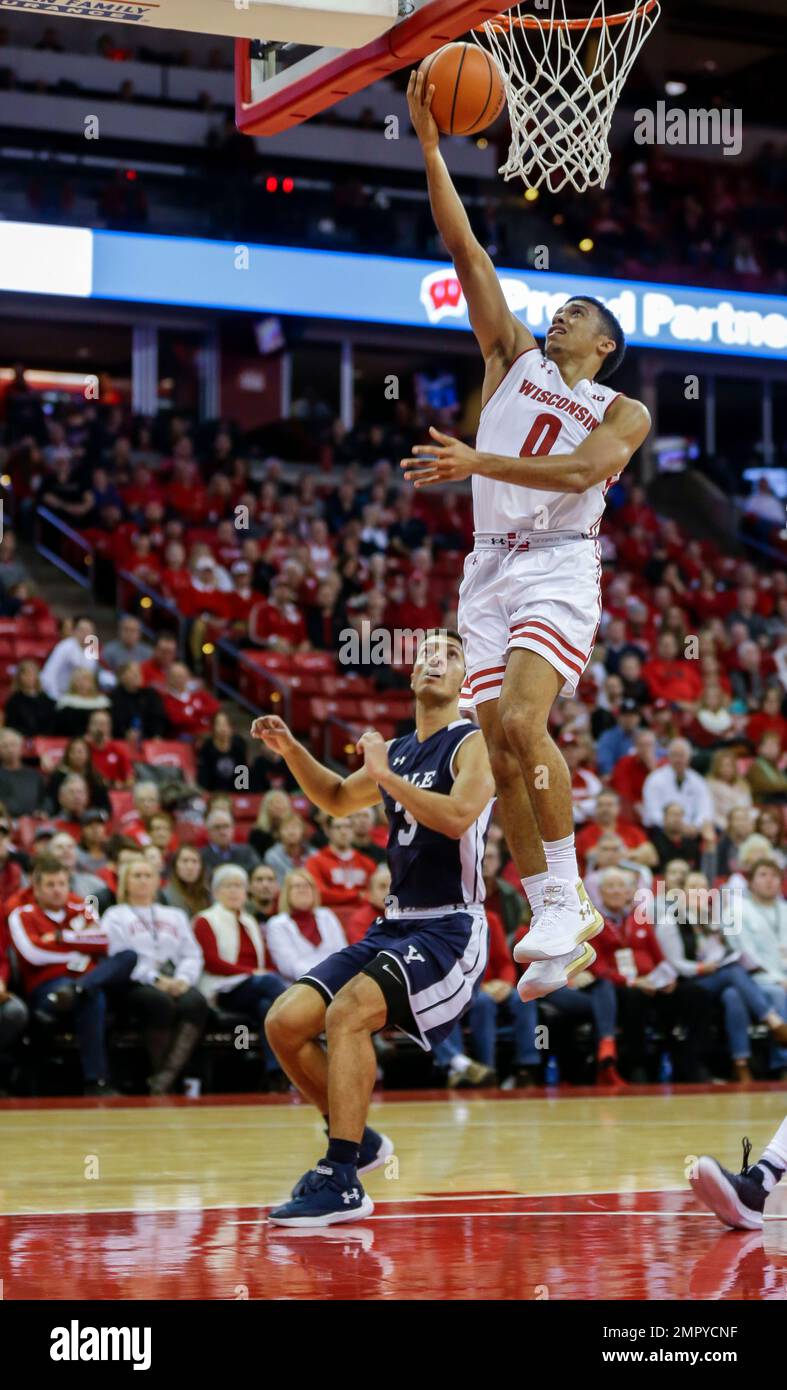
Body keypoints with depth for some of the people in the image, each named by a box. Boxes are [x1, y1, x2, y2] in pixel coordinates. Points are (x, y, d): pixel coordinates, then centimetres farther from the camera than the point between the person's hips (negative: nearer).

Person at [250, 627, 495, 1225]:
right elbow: (337, 799, 33)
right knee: (285, 1023, -3)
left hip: (450, 929, -8)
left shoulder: (473, 744, -5)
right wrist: (291, 749, 18)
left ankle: (342, 1181, -25)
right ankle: (357, 1140, 15)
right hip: (395, 926, 8)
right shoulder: (397, 751, 16)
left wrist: (385, 775, -17)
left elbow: (457, 816, -24)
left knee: (347, 1013, -29)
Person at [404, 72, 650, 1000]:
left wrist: (478, 463, -27)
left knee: (523, 722, -24)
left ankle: (568, 896, -12)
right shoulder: (514, 359, 16)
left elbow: (578, 472, -16)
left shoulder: (621, 412, 5)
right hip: (490, 566, 5)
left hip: (558, 565, -5)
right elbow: (465, 252, 9)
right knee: (501, 750, 0)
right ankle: (552, 914, 8)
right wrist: (429, 144, 3)